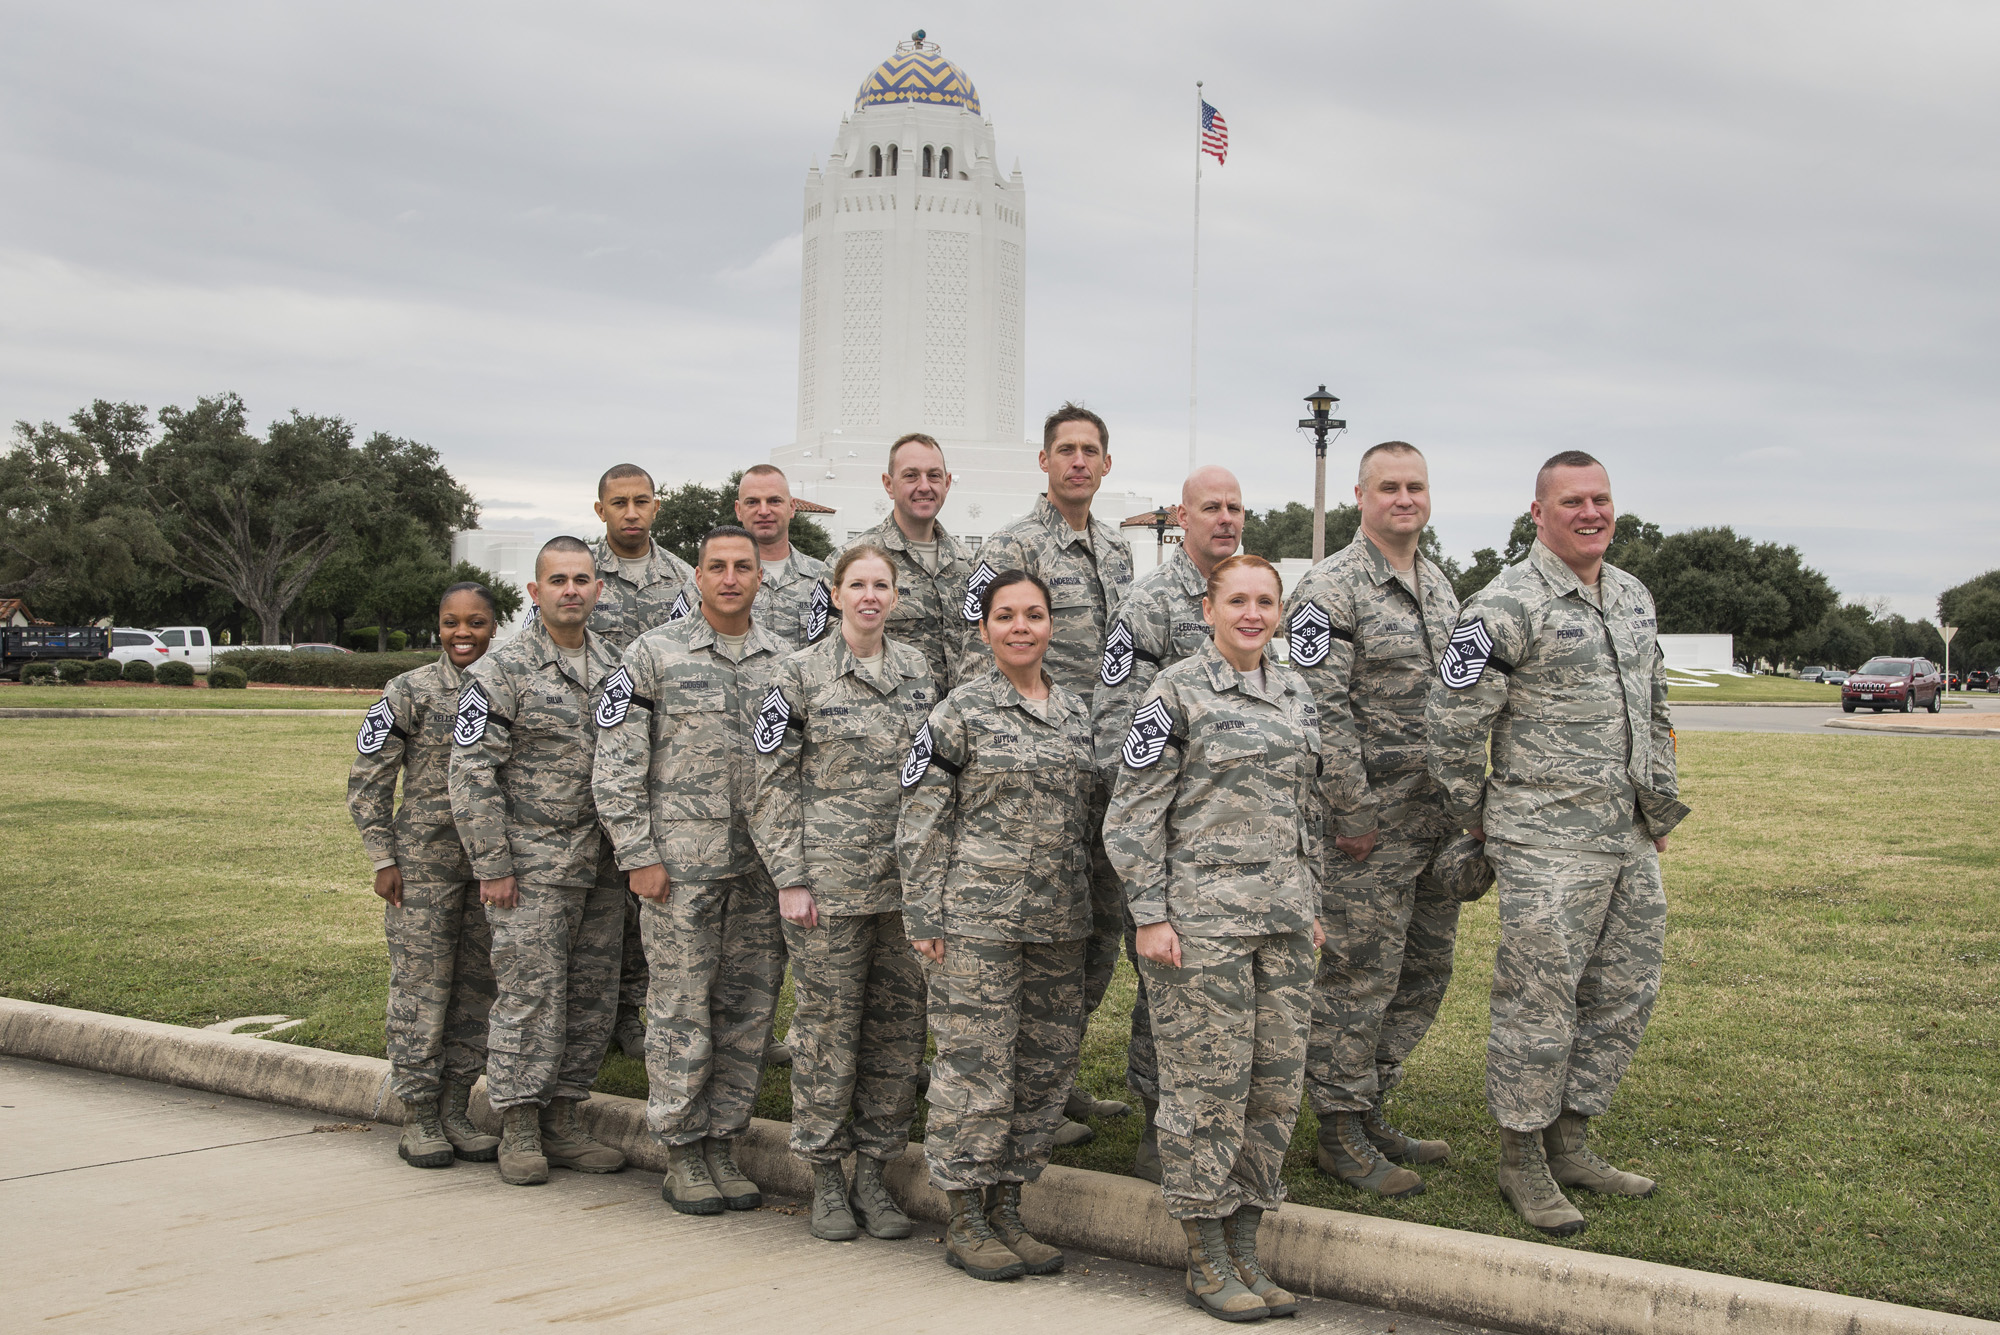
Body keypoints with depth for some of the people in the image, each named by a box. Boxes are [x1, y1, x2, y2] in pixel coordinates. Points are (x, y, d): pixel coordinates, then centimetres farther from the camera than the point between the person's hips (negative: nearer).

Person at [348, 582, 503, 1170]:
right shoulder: (410, 692, -6)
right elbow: (368, 780, -3)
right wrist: (384, 858, -6)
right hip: (424, 862, -4)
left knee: (477, 987, 8)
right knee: (421, 987, 0)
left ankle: (455, 1111, 19)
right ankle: (419, 1117, 10)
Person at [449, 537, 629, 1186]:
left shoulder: (616, 664, 10)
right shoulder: (501, 671, -8)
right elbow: (472, 773, -10)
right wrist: (492, 866, -13)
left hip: (602, 866, 6)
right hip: (533, 865, -6)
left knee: (592, 996, 8)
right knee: (530, 993, -4)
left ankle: (562, 1120, 19)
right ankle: (518, 1129, 7)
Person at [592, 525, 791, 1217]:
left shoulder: (786, 660, 9)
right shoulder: (655, 654, -2)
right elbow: (617, 763, -4)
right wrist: (639, 855, -10)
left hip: (762, 870, 4)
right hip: (680, 865, -4)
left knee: (748, 1013, 8)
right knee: (681, 1011, 1)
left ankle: (722, 1146, 19)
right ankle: (681, 1157, 12)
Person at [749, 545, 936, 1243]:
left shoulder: (918, 668, 10)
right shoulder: (801, 674, -1)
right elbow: (773, 781, -3)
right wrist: (789, 877, -9)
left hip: (908, 879, 4)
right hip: (829, 878, -4)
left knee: (899, 1026, 6)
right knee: (828, 1024, 2)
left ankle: (872, 1174, 19)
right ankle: (826, 1179, 15)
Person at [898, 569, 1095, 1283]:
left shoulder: (1076, 711, 11)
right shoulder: (960, 712, -5)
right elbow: (922, 821, -6)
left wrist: (1084, 910, 15)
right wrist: (924, 918, -10)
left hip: (1059, 921, 6)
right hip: (979, 918, -6)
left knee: (1046, 1065, 9)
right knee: (976, 1065, -2)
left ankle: (1006, 1211, 22)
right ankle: (965, 1223, 11)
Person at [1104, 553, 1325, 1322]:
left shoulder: (1295, 694, 13)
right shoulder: (1176, 693, -6)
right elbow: (1133, 811, -8)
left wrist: (1312, 906, 17)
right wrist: (1149, 915, -12)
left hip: (1284, 918, 6)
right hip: (1202, 918, -6)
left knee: (1276, 1081, 8)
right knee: (1208, 1084, -2)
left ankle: (1244, 1252, 20)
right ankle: (1206, 1265, 10)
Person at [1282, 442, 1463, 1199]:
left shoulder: (1439, 584, 15)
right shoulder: (1329, 590, -11)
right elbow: (1321, 712, -16)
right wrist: (1353, 814, -18)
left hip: (1438, 820, 8)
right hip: (1372, 822, -8)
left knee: (1424, 973, 14)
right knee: (1358, 975, -2)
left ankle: (1367, 1109, 26)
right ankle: (1341, 1133, 9)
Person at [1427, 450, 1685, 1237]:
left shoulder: (1634, 598, 13)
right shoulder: (1507, 608, -13)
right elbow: (1452, 721, -12)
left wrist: (1662, 810, 20)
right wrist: (1473, 820, -4)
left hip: (1631, 843, 8)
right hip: (1547, 843, -8)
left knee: (1625, 995, 12)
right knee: (1539, 1001, -2)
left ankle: (1568, 1142, 25)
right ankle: (1521, 1161, 11)